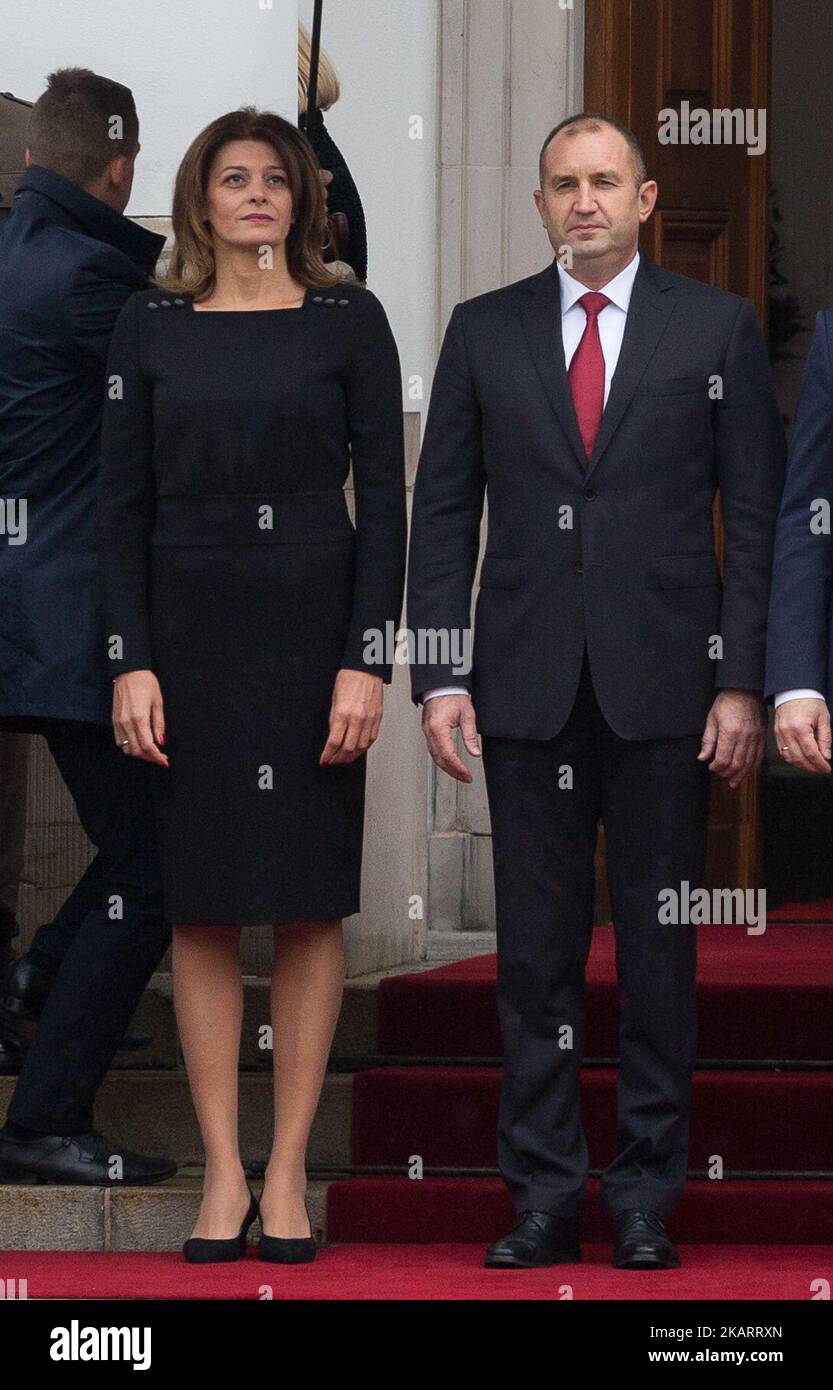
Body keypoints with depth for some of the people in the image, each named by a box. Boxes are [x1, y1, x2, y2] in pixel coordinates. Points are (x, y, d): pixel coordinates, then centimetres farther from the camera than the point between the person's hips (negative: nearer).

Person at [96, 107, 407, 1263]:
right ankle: (222, 1175, 7)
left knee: (309, 906, 1)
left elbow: (385, 498, -2)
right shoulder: (151, 328, 5)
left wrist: (367, 660, -9)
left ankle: (288, 1173, 7)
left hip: (312, 631, -1)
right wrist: (130, 663, -4)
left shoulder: (347, 321, 1)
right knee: (202, 909, 2)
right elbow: (122, 503, 4)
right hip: (190, 634, 1)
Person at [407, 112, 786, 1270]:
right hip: (528, 691, 1)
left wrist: (744, 683, -6)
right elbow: (442, 512, 8)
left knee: (660, 949, 2)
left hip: (664, 689, -1)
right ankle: (544, 1199, 8)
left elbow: (756, 513, 1)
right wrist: (439, 676, -1)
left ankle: (647, 1200, 9)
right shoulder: (484, 332, 8)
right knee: (537, 948, 3)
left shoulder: (718, 329, 4)